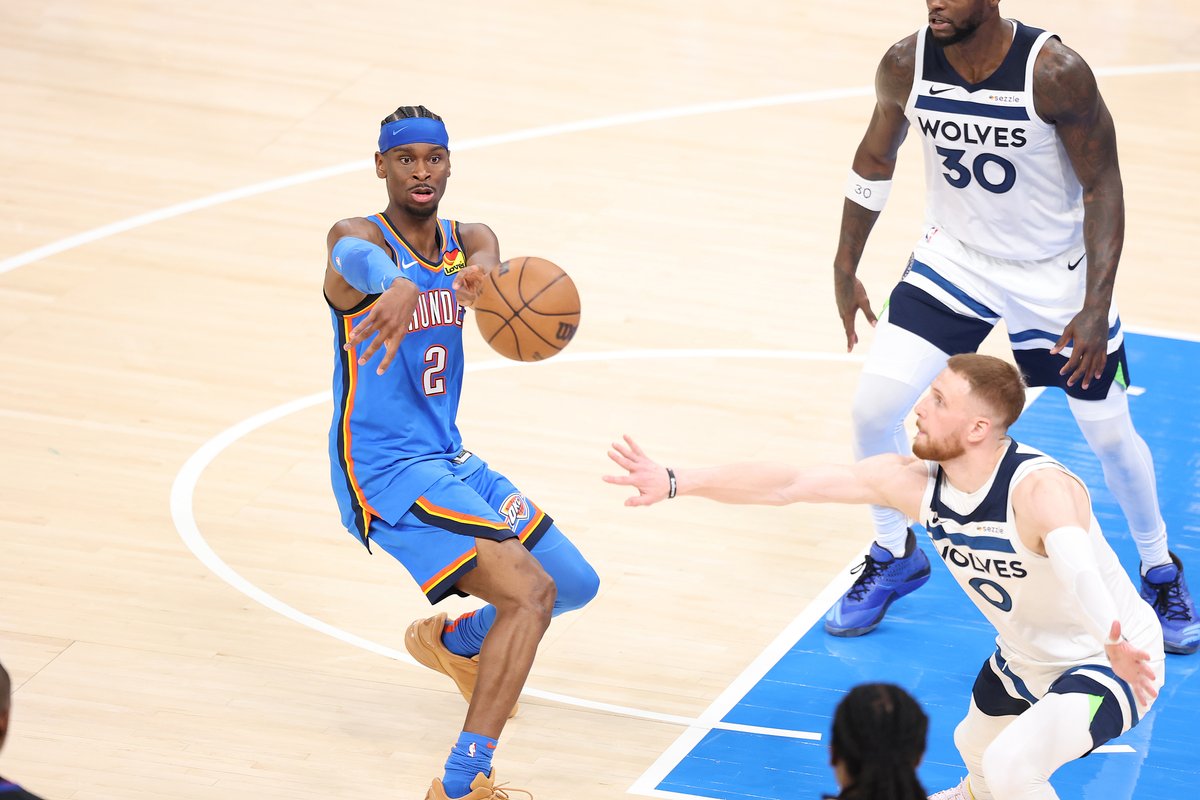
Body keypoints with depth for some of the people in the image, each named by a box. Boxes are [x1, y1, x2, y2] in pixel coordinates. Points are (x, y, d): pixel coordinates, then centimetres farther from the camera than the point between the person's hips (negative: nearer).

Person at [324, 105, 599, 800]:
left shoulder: (467, 241, 8)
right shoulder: (359, 235, -11)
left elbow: (486, 258, -19)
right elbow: (357, 257, -38)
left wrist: (479, 276, -46)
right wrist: (398, 287, -64)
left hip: (451, 460, 8)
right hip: (384, 470, -8)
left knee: (577, 585, 18)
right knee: (531, 591, -24)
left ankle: (452, 642, 44)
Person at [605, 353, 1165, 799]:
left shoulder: (1040, 490, -36)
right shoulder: (913, 482, -13)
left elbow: (1078, 568, -56)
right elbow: (788, 484, -8)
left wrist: (1113, 647, -76)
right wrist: (675, 484, -10)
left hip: (1111, 661, -8)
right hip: (1024, 659, 8)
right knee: (977, 754, 29)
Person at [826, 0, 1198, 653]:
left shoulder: (1056, 73, -28)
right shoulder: (906, 65, -17)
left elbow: (1102, 184, -18)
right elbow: (875, 159, 2)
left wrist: (1096, 307, -22)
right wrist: (845, 267, 7)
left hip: (1054, 276, -3)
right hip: (954, 259, 3)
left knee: (1110, 435, 6)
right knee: (873, 407, -8)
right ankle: (893, 557, 18)